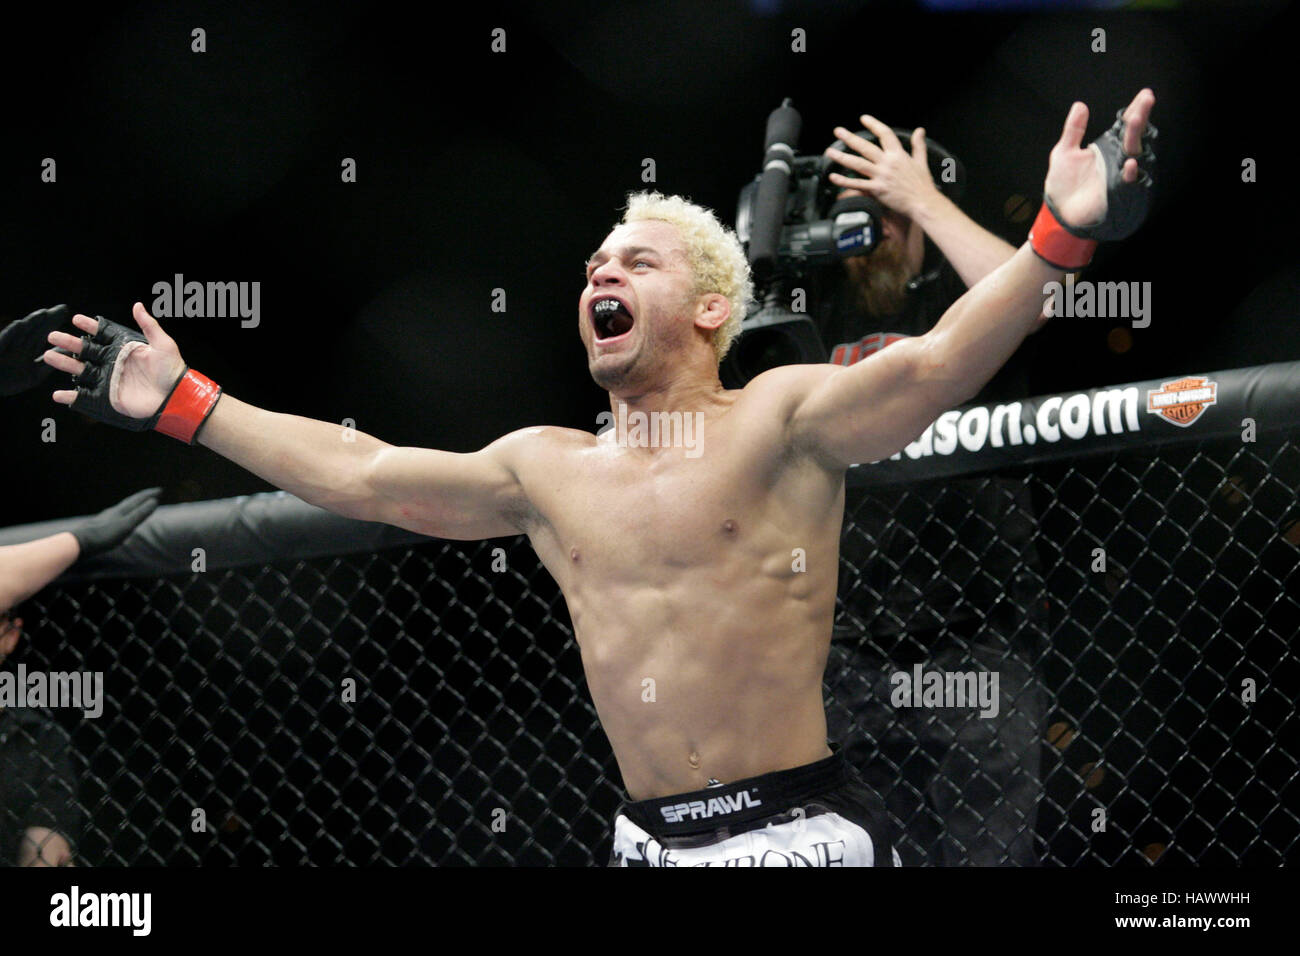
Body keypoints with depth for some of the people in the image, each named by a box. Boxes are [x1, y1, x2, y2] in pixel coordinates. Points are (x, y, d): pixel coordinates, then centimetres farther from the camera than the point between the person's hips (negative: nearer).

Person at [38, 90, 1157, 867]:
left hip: (800, 833, -5)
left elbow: (928, 367, -19)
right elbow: (360, 473, 19)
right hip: (650, 843, 5)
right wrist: (180, 401, 21)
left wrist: (1058, 238, -35)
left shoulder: (781, 419, -3)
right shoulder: (547, 470, 13)